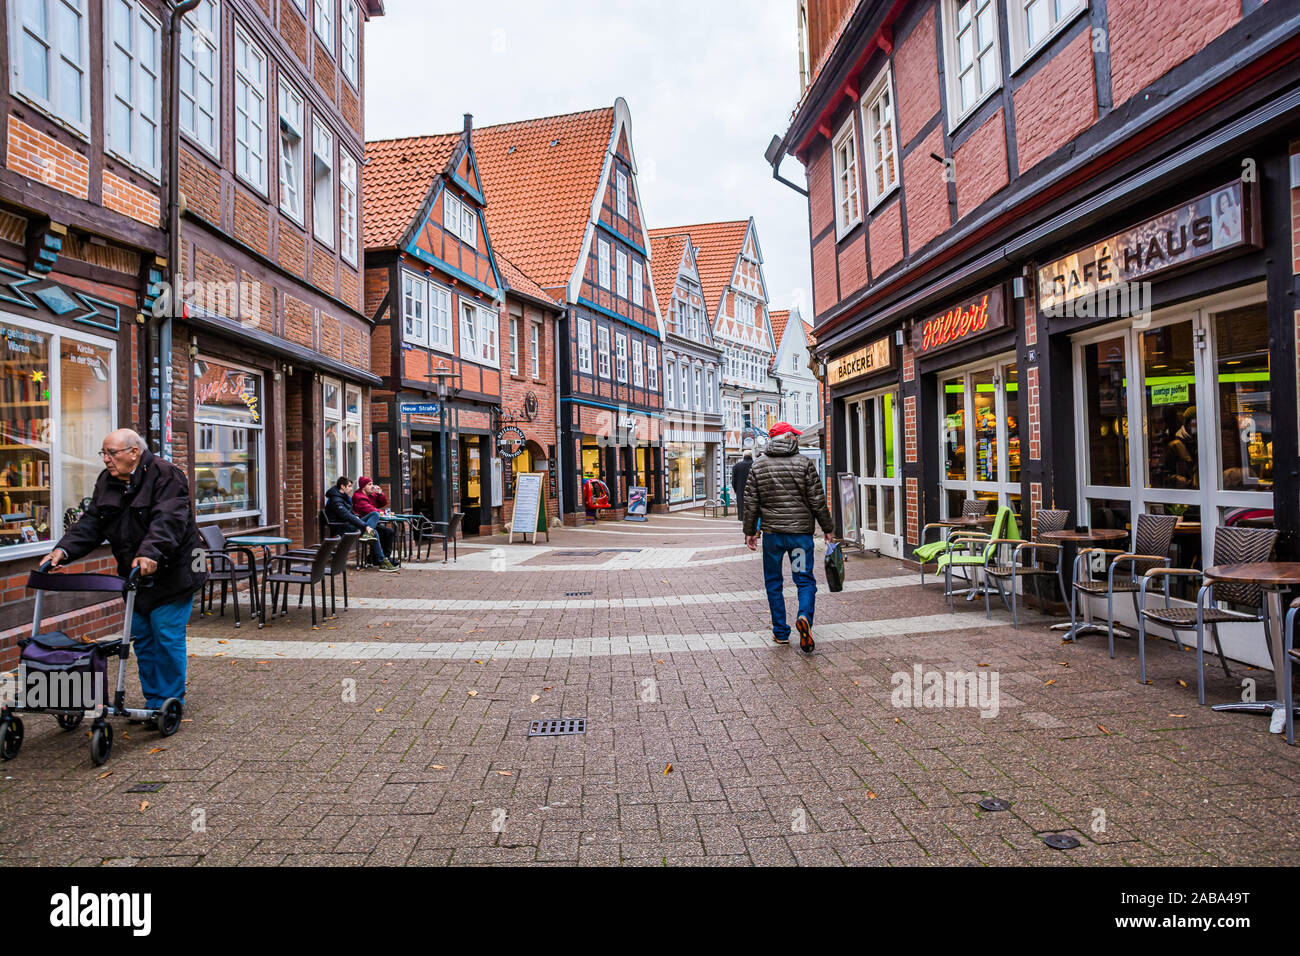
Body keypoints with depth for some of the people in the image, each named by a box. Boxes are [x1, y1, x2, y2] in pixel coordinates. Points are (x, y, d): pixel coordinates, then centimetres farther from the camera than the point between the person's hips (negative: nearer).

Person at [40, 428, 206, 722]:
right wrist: (63, 550, -11)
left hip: (170, 574, -8)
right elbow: (90, 523, 5)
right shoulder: (106, 482, 9)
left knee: (167, 637, -5)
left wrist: (151, 553, -42)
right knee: (142, 638, 12)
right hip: (135, 576, 8)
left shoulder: (165, 476, -16)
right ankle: (152, 701, 23)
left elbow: (168, 521, -29)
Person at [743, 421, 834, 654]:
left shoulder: (758, 466, 3)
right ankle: (804, 616, -20)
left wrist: (750, 531, 12)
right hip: (801, 531, -1)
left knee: (773, 582, 13)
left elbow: (751, 503, 4)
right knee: (805, 580, 7)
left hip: (772, 532, 2)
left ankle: (780, 632, 17)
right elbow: (817, 501, -3)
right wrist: (828, 529, 6)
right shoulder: (804, 463, -3)